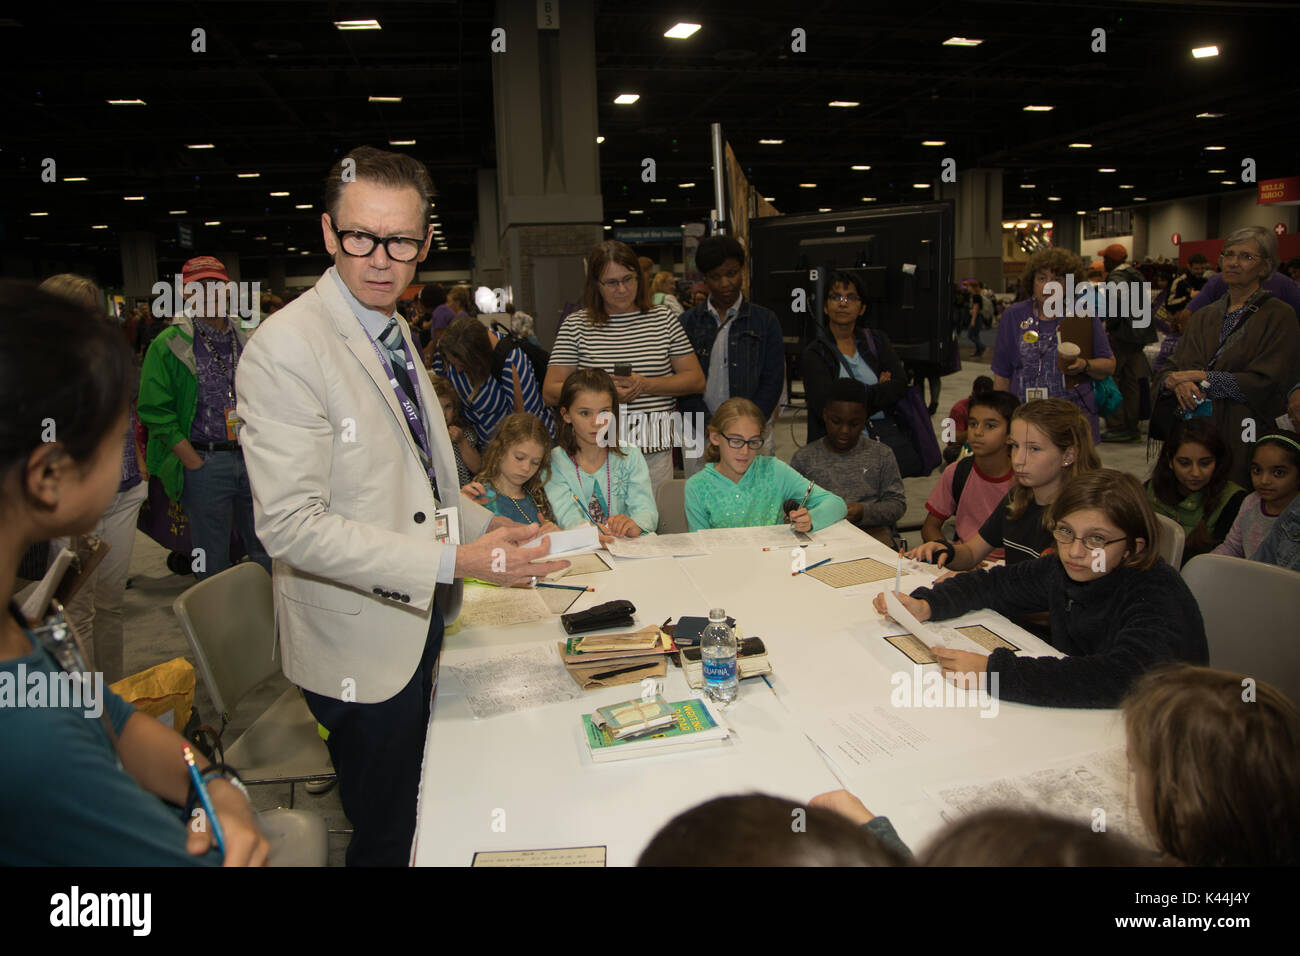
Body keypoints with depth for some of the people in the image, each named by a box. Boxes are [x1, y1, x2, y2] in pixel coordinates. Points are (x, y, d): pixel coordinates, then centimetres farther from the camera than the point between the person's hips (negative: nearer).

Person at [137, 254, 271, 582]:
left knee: (266, 551, 11)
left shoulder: (250, 338, 10)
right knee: (211, 559, 7)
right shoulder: (168, 345, 0)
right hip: (203, 461, -3)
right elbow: (155, 411, -4)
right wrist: (195, 464, -11)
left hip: (252, 458, 3)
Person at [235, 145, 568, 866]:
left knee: (430, 812, 23)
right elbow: (291, 526, -27)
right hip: (360, 640, -8)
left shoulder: (392, 327, 8)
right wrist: (452, 560, -31)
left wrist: (482, 526, 5)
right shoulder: (285, 350, -22)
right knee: (388, 832, 9)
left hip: (422, 617, 8)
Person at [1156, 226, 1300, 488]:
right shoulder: (1203, 316, 15)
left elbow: (1268, 384, -11)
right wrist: (1176, 382, -14)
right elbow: (1172, 368, 9)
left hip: (1245, 437, -4)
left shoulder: (1278, 316, -1)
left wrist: (1203, 378, -12)